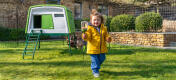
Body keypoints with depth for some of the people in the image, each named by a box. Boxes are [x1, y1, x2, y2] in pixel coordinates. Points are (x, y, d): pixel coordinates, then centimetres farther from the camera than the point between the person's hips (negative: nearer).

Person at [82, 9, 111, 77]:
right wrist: (85, 35, -35)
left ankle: (96, 66, 46)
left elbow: (106, 36, 14)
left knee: (102, 59, 19)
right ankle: (95, 71, 17)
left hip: (102, 48, 5)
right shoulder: (90, 28, -10)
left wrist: (108, 39, -7)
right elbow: (88, 38, -14)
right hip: (93, 48, -5)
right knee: (95, 60, 0)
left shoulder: (104, 28, 4)